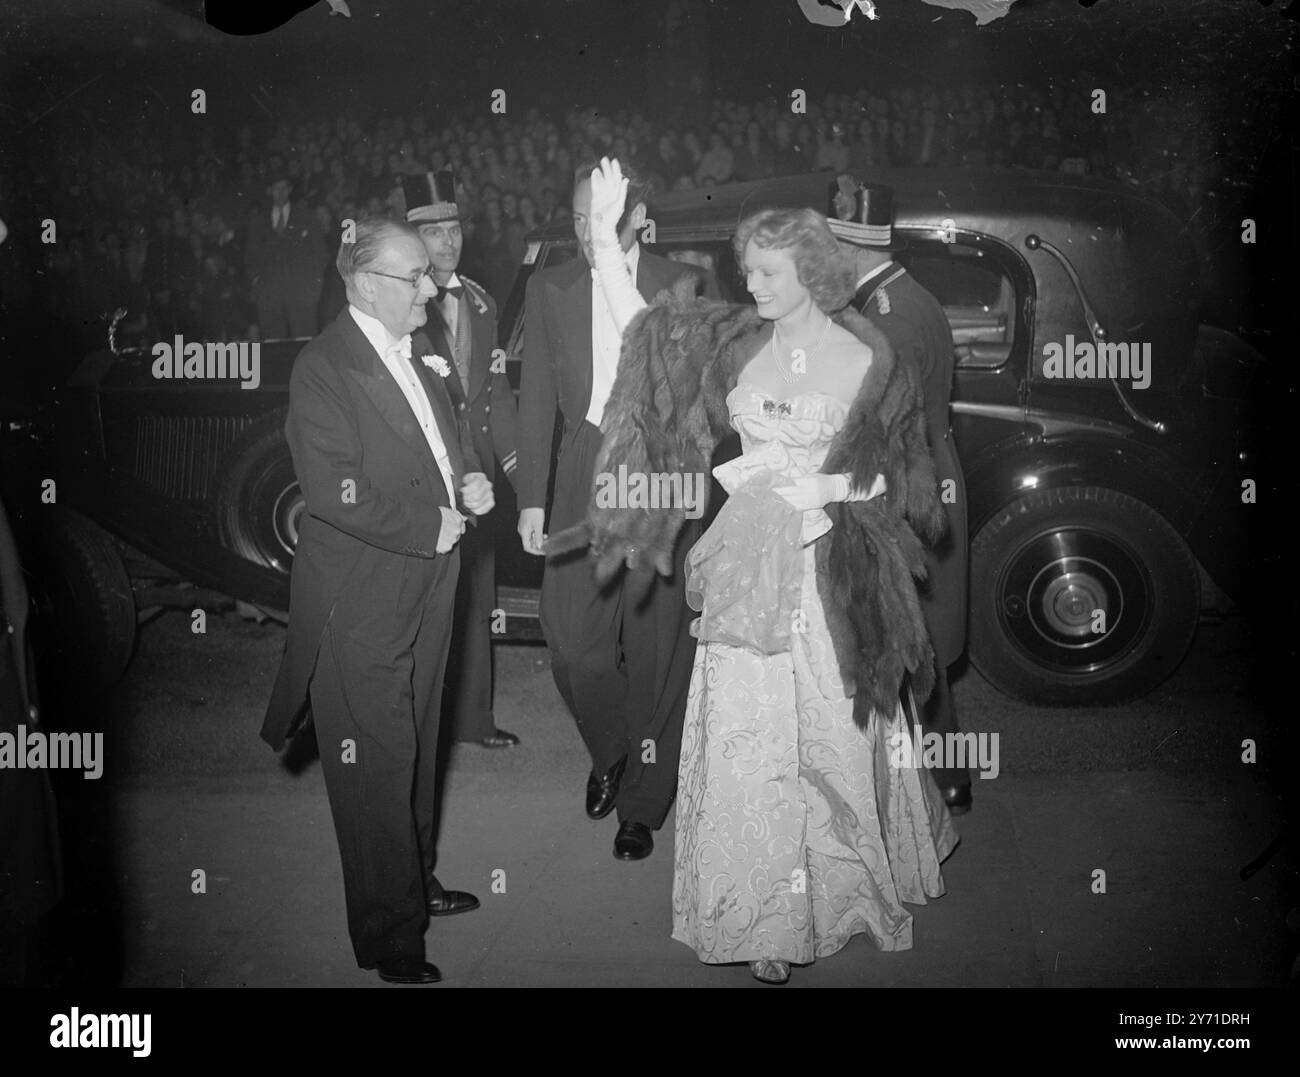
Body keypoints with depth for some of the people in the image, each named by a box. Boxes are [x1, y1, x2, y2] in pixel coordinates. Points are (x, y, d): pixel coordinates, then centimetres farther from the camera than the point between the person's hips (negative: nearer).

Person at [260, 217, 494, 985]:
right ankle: (390, 938, 15)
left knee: (417, 746, 21)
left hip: (427, 586, 8)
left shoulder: (419, 355, 8)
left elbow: (452, 434, 23)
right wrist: (431, 526, -18)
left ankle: (416, 882, 40)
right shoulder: (324, 368, -17)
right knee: (377, 765, 1)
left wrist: (470, 479, 2)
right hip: (362, 600, -8)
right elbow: (337, 495, -25)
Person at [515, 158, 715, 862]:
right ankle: (609, 752, 27)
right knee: (572, 640, -5)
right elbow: (537, 399, 6)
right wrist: (532, 498, 0)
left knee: (655, 647, 4)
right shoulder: (550, 290, 7)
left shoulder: (686, 286, 1)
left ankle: (642, 804, 20)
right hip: (581, 479, 2)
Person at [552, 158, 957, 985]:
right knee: (750, 737, 4)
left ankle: (853, 884, 32)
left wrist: (829, 486, -16)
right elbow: (638, 323, 1)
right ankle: (773, 916, 17)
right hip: (750, 564, 3)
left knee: (837, 729, 7)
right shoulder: (737, 340, 3)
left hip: (833, 568, -2)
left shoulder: (867, 358, -6)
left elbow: (897, 476, -1)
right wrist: (604, 236, -9)